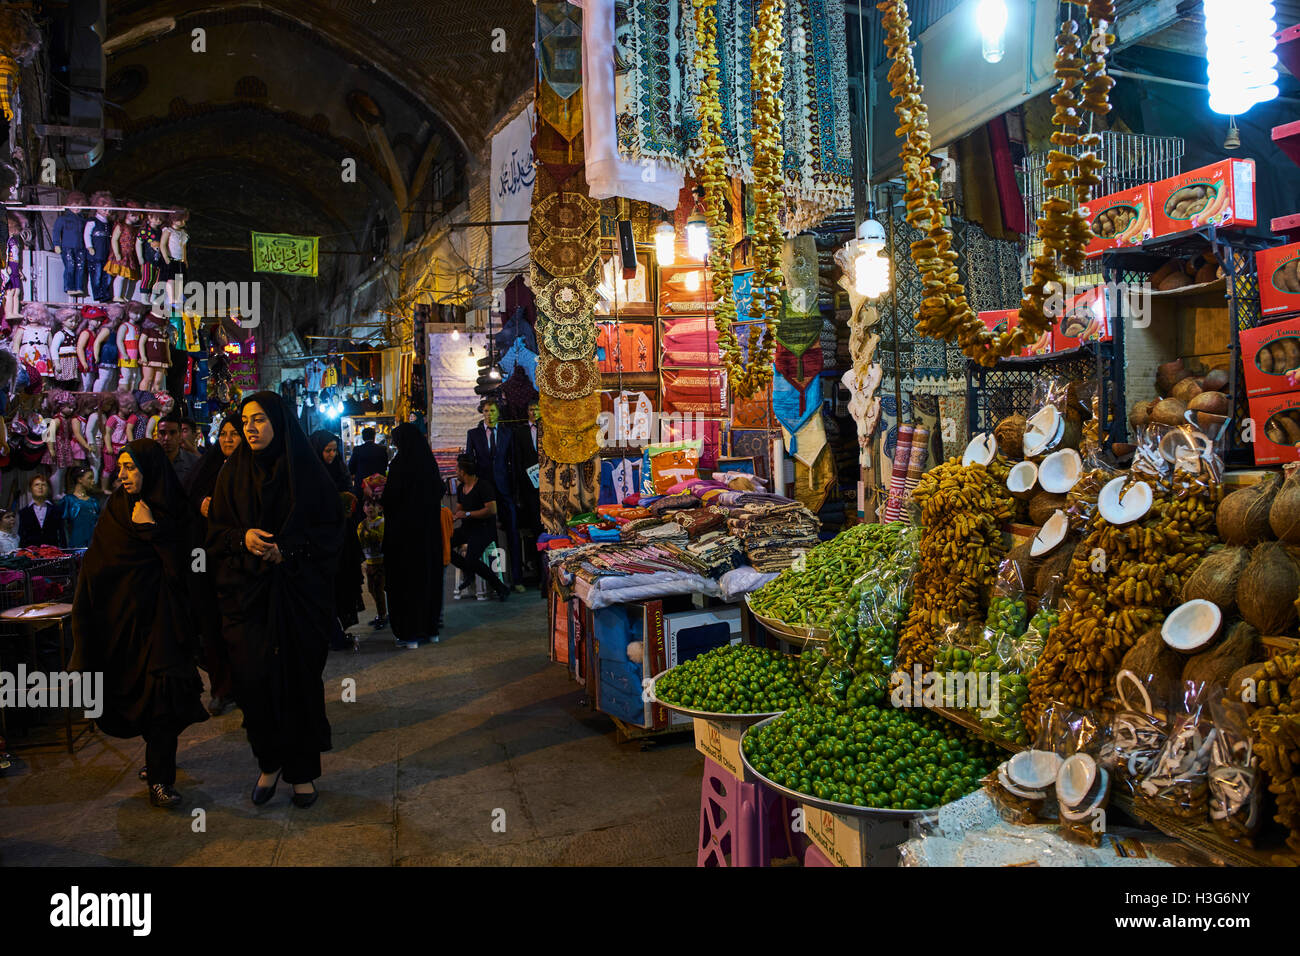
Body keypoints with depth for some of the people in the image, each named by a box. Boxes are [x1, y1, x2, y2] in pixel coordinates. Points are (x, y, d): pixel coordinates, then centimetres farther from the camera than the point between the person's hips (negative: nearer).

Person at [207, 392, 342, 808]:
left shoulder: (307, 471, -1)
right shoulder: (233, 474, 7)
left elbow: (332, 530, 0)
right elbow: (214, 531, 10)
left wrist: (289, 550, -14)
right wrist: (242, 538, -11)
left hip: (298, 590, -2)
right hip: (247, 590, 2)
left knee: (300, 678, 2)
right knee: (253, 677, -3)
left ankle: (302, 771, 18)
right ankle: (269, 762, 20)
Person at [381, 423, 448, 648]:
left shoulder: (400, 464, -14)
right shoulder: (429, 463, 3)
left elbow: (391, 498, -14)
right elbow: (439, 492, 11)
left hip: (405, 529, -6)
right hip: (429, 528, 6)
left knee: (405, 578, 2)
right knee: (429, 573, 13)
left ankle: (409, 633, 4)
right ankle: (430, 628, 21)